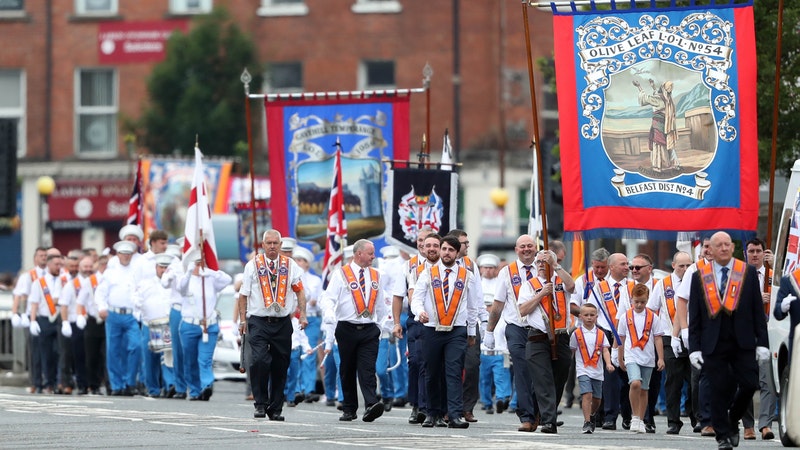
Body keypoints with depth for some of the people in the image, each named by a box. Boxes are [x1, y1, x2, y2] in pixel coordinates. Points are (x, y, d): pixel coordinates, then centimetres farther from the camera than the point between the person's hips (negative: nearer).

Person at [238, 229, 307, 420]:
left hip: (282, 323, 2)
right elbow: (244, 294, 7)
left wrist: (302, 315, -2)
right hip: (259, 321, -2)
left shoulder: (290, 265, 8)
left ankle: (275, 409, 13)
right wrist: (243, 320, 2)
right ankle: (260, 404, -9)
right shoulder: (253, 265, 5)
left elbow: (299, 291, 9)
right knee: (259, 360, -19)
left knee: (280, 367, 4)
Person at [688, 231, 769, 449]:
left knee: (749, 385, -7)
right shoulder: (700, 277, 6)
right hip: (713, 345, 0)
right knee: (719, 391, 0)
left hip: (743, 343, 0)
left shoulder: (748, 273, 5)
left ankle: (733, 419, 19)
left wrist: (762, 342, -2)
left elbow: (758, 310, 5)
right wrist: (694, 348, -1)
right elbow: (694, 316, 6)